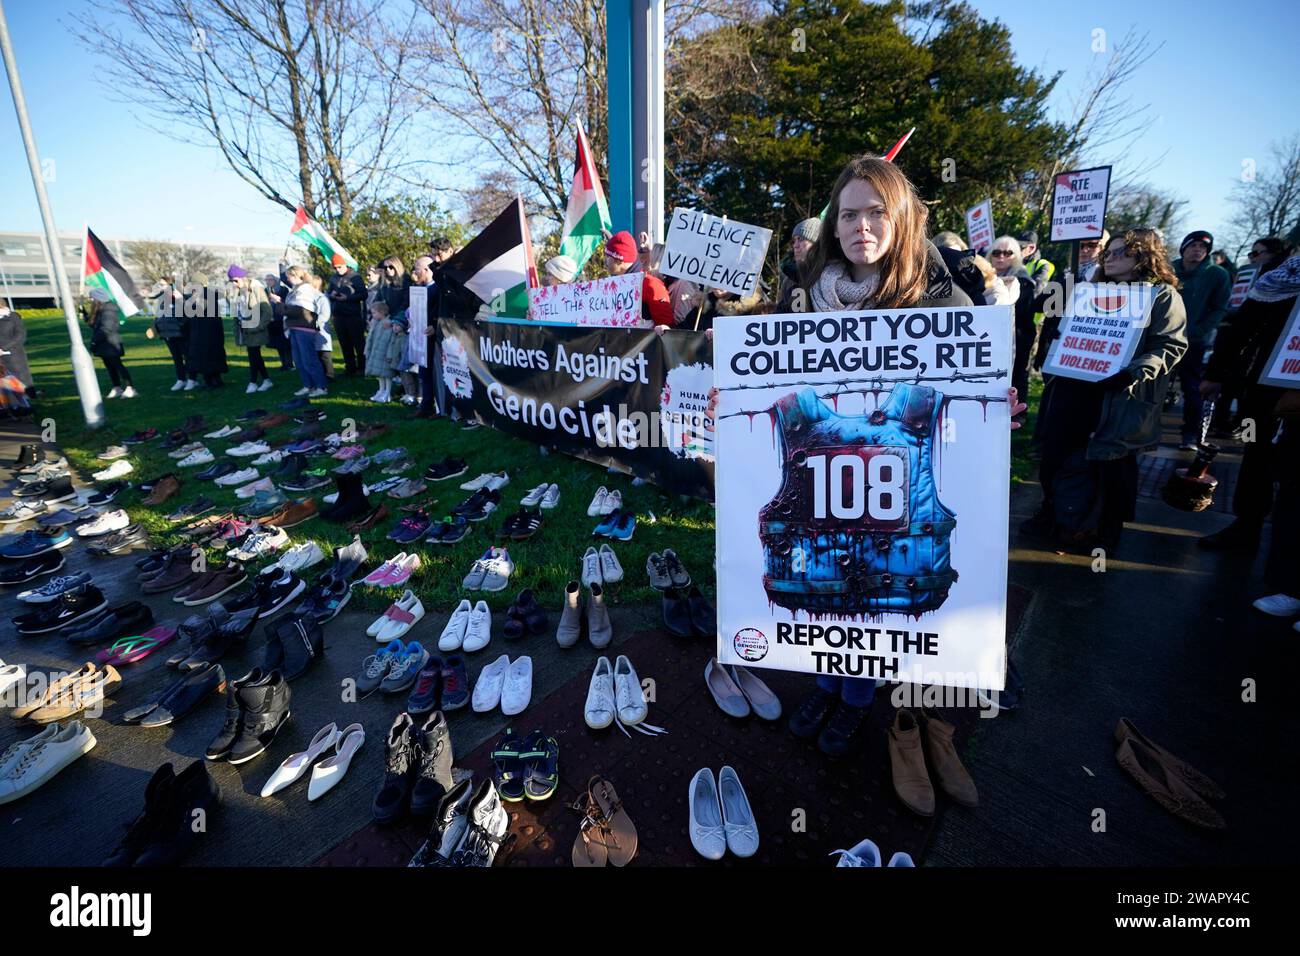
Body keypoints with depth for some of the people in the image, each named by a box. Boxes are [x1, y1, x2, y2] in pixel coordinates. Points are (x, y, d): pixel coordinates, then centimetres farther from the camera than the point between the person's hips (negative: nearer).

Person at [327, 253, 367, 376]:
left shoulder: (355, 277, -4)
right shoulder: (333, 278, 13)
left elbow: (363, 295, -8)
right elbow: (329, 294, 23)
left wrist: (347, 298, -16)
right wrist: (331, 295, -1)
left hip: (353, 315, -6)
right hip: (338, 316, 6)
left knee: (358, 343, 0)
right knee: (344, 344, 9)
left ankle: (362, 367, 8)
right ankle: (350, 367, 17)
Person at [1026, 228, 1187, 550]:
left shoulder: (1163, 295, -1)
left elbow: (1171, 345, -9)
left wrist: (1133, 373, -25)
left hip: (1119, 397, -5)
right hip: (1073, 388, 6)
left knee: (1112, 463, 6)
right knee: (1056, 454, 8)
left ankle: (1106, 529, 22)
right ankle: (1052, 515, 24)